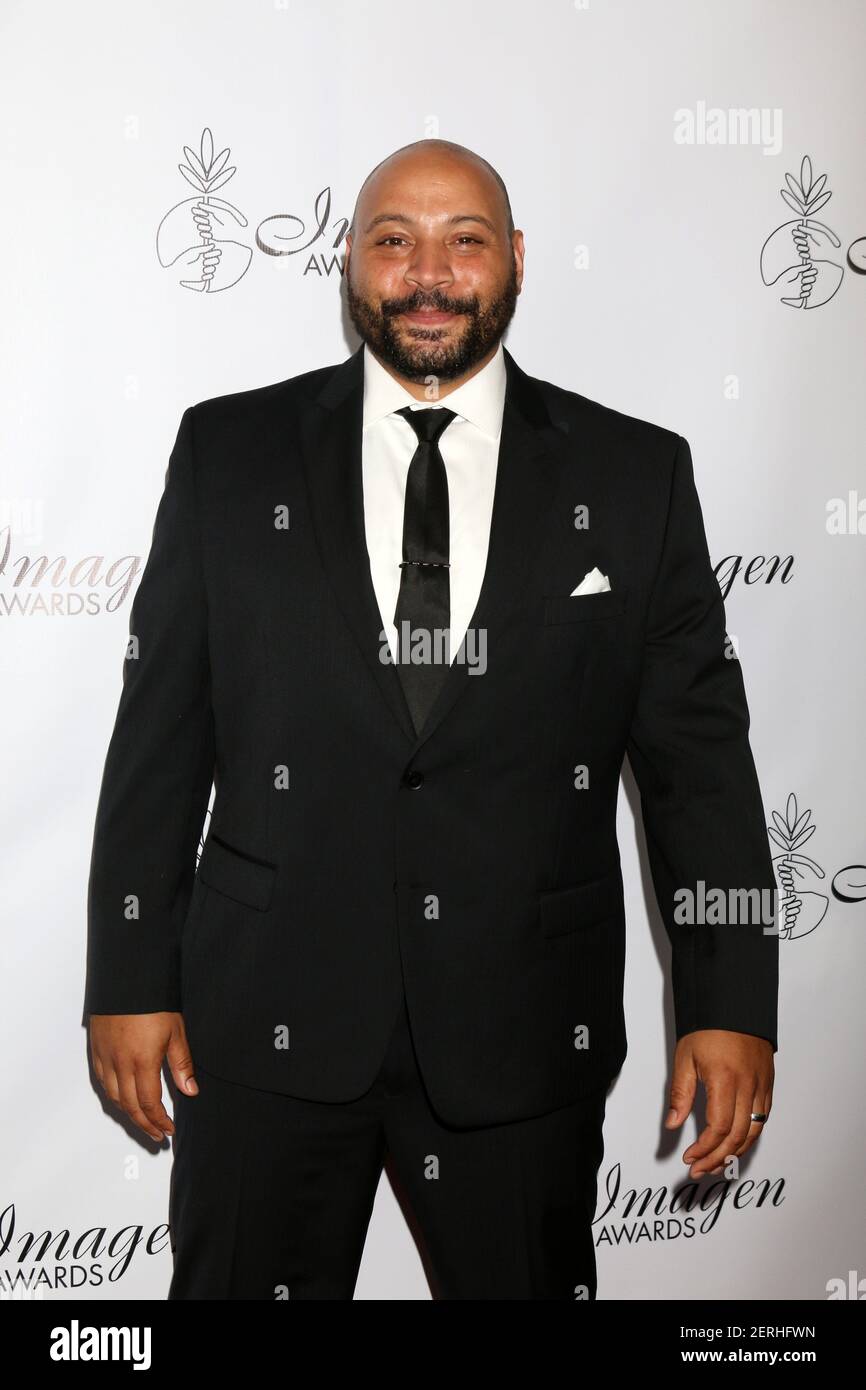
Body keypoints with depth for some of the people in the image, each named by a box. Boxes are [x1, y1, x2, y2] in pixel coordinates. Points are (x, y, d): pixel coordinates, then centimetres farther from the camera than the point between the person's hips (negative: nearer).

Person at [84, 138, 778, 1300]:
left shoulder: (634, 473, 1)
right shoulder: (228, 453, 1)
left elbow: (697, 749, 0)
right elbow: (161, 735, 2)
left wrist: (731, 1004, -3)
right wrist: (132, 978, 1)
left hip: (524, 1031, 1)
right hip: (264, 1023, 1)